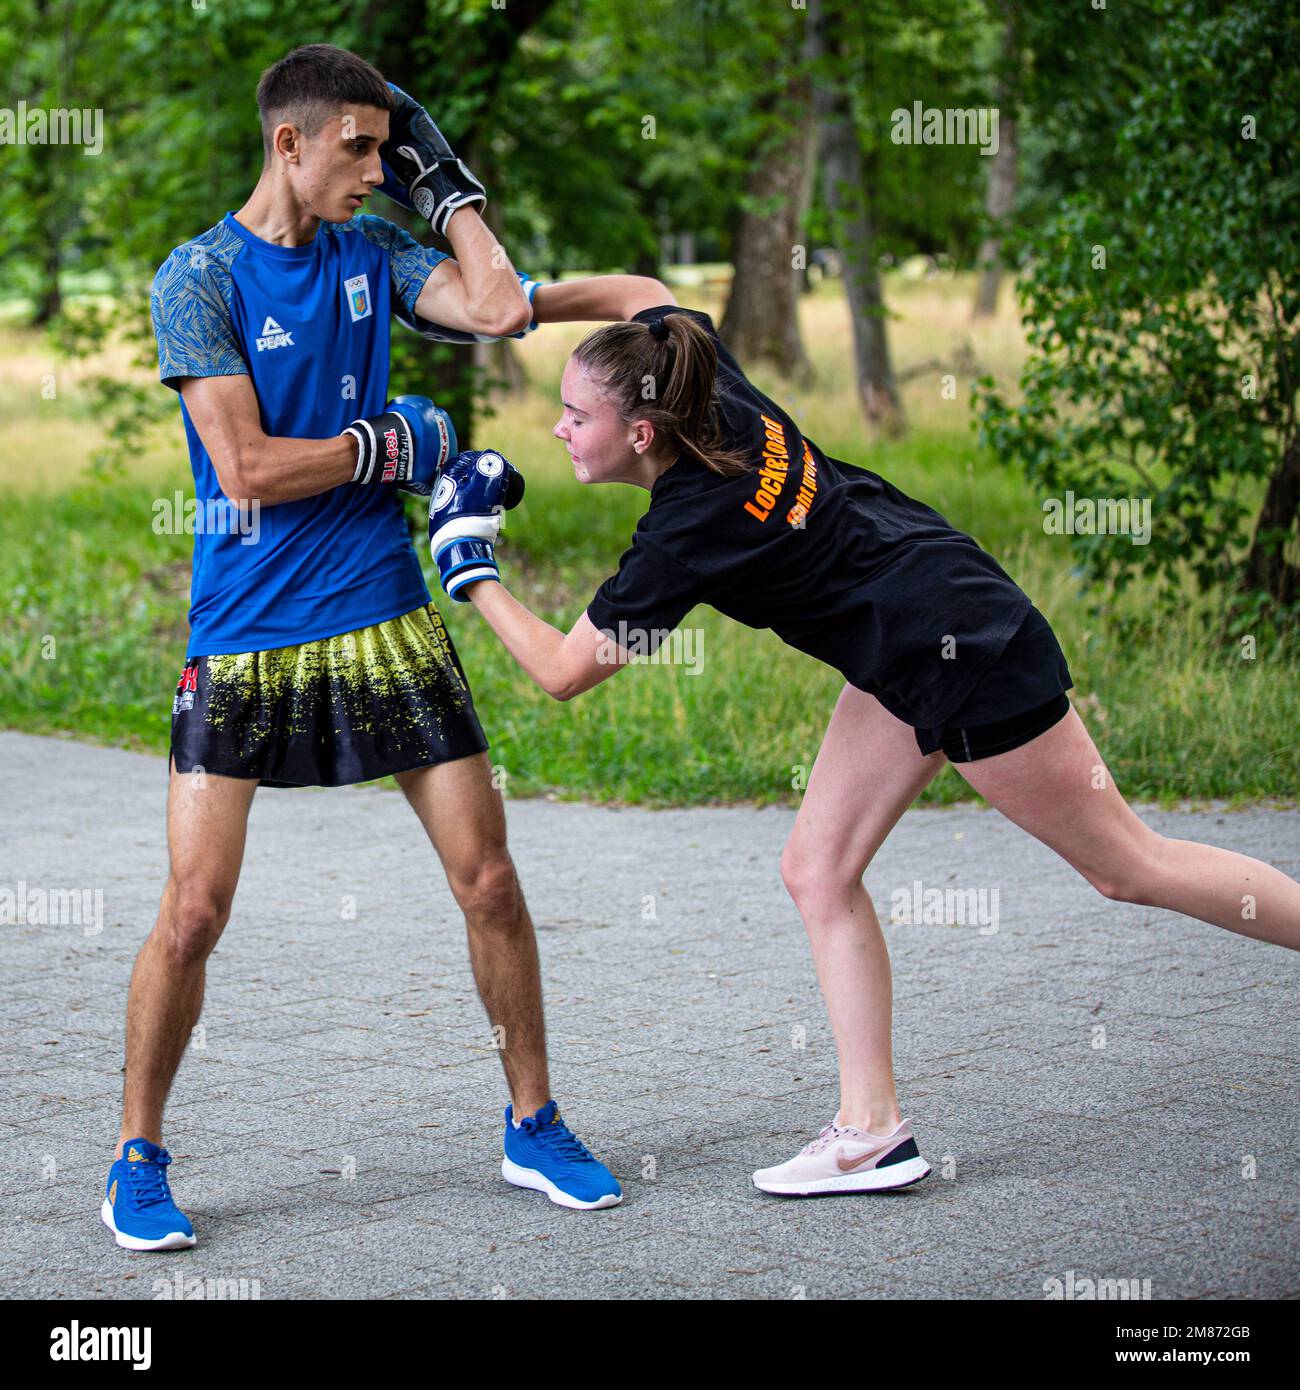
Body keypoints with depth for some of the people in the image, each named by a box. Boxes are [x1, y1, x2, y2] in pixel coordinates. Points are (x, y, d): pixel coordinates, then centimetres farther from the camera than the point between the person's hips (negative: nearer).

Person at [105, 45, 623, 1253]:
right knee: (195, 907, -7)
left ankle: (534, 1127, 20)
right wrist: (391, 443, -7)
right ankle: (138, 1160, 12)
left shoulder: (370, 252, 9)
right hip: (243, 634, -4)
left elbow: (501, 307, -8)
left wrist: (445, 182, 1)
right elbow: (248, 469, -14)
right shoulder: (198, 277, -6)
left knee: (487, 879, 3)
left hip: (382, 614, 4)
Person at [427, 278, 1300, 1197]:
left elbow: (562, 671, -18)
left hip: (972, 656, -9)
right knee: (818, 868, 4)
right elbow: (644, 294, 16)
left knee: (1128, 864, 4)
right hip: (902, 665, 9)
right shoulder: (715, 388, -8)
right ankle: (872, 1130, 6)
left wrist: (472, 570, -7)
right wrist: (524, 302, 8)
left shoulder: (687, 531, -28)